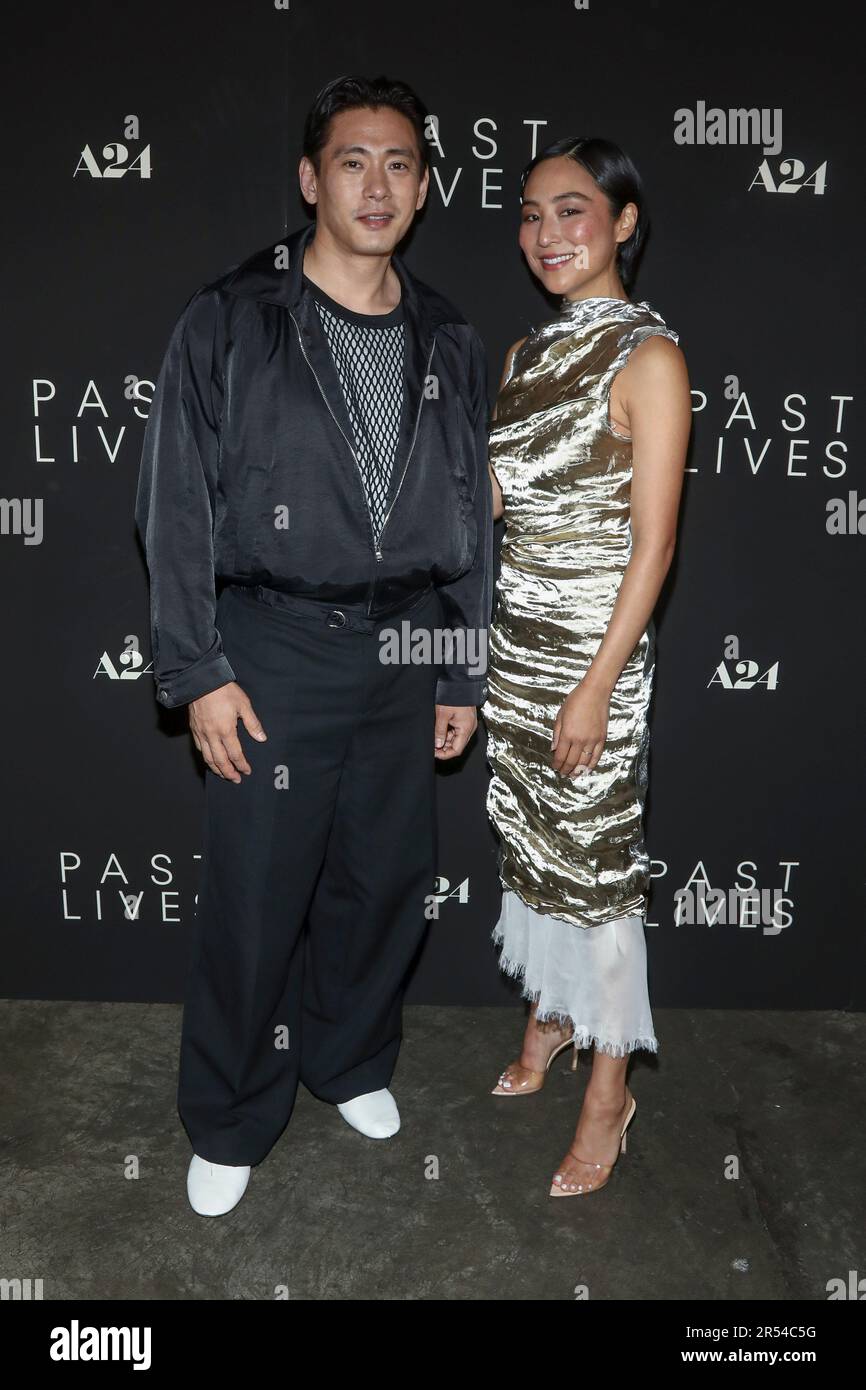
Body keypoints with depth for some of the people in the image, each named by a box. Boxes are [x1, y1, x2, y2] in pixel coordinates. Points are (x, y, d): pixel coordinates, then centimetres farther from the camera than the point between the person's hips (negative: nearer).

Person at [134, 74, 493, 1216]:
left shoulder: (450, 345, 9)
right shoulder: (230, 323, -3)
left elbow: (473, 521, 12)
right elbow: (176, 506, -5)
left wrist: (466, 673, 10)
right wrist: (199, 670, -11)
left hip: (403, 655, 4)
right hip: (274, 657, -4)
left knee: (386, 884, 14)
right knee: (255, 902, 3)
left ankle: (350, 1061, 40)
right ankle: (230, 1126, 26)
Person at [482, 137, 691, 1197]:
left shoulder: (648, 357, -11)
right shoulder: (526, 352, 11)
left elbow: (652, 542, -16)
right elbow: (489, 494, 10)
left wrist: (596, 689, -18)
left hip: (594, 642, -7)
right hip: (515, 631, 7)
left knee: (597, 852, 2)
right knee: (527, 833, 16)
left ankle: (610, 1081, 20)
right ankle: (550, 1011, 38)